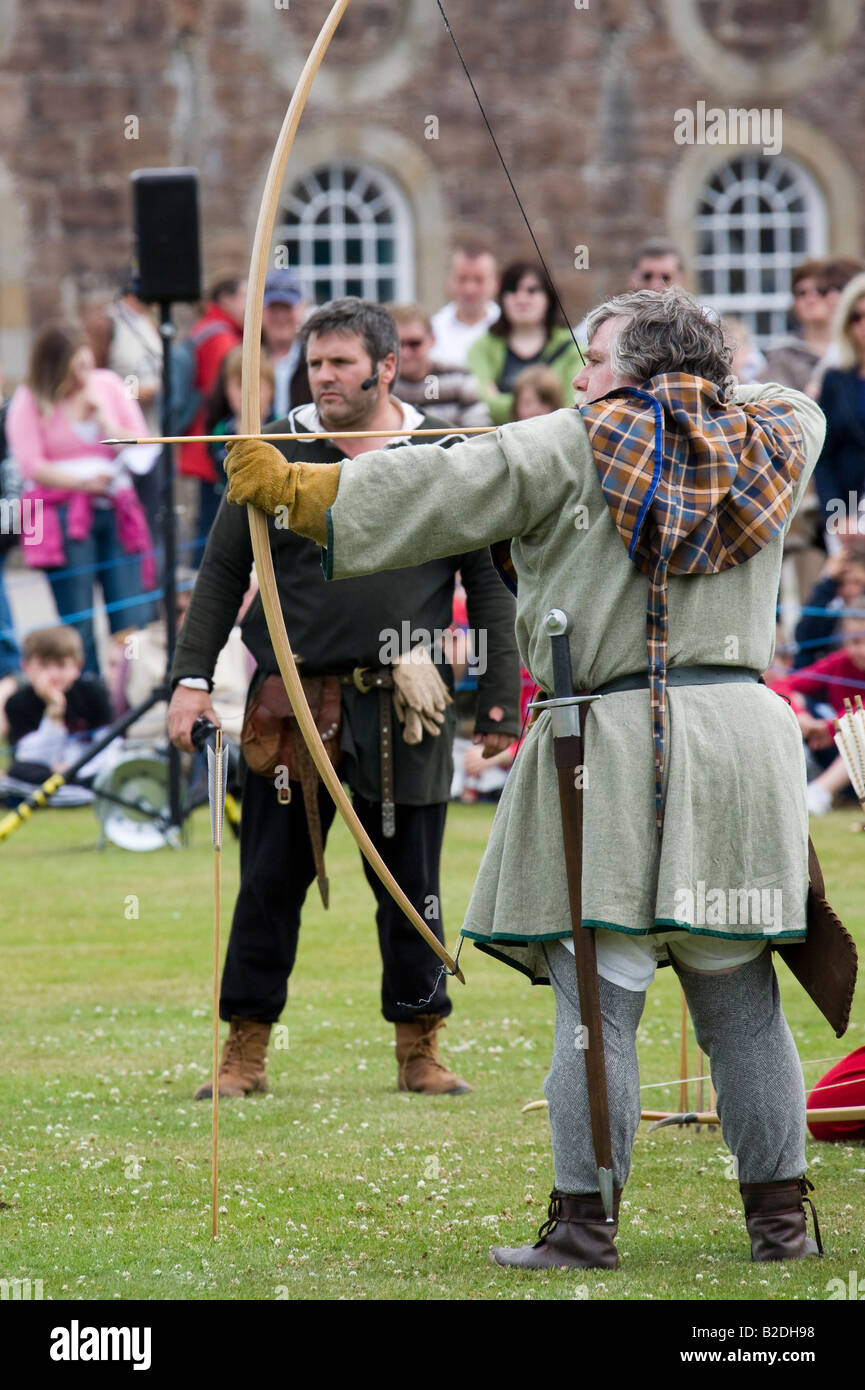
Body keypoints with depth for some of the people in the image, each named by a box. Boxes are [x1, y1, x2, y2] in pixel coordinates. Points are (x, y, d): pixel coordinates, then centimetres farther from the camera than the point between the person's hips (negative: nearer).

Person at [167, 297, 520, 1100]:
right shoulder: (277, 455, 5)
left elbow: (488, 583, 7)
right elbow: (222, 571, 8)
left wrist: (499, 701, 3)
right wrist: (192, 677, -1)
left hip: (403, 707, 0)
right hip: (292, 704, 0)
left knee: (411, 884, 5)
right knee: (269, 883, 3)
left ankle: (419, 1051, 16)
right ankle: (245, 1054, 12)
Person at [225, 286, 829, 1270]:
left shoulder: (574, 448, -3)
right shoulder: (772, 441, 12)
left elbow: (442, 491, -9)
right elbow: (800, 408, 36)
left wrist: (292, 486, -4)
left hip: (615, 747, -5)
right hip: (739, 745, 5)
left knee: (596, 1002, -3)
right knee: (741, 1002, 9)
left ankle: (584, 1220, -4)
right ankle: (779, 1216, 9)